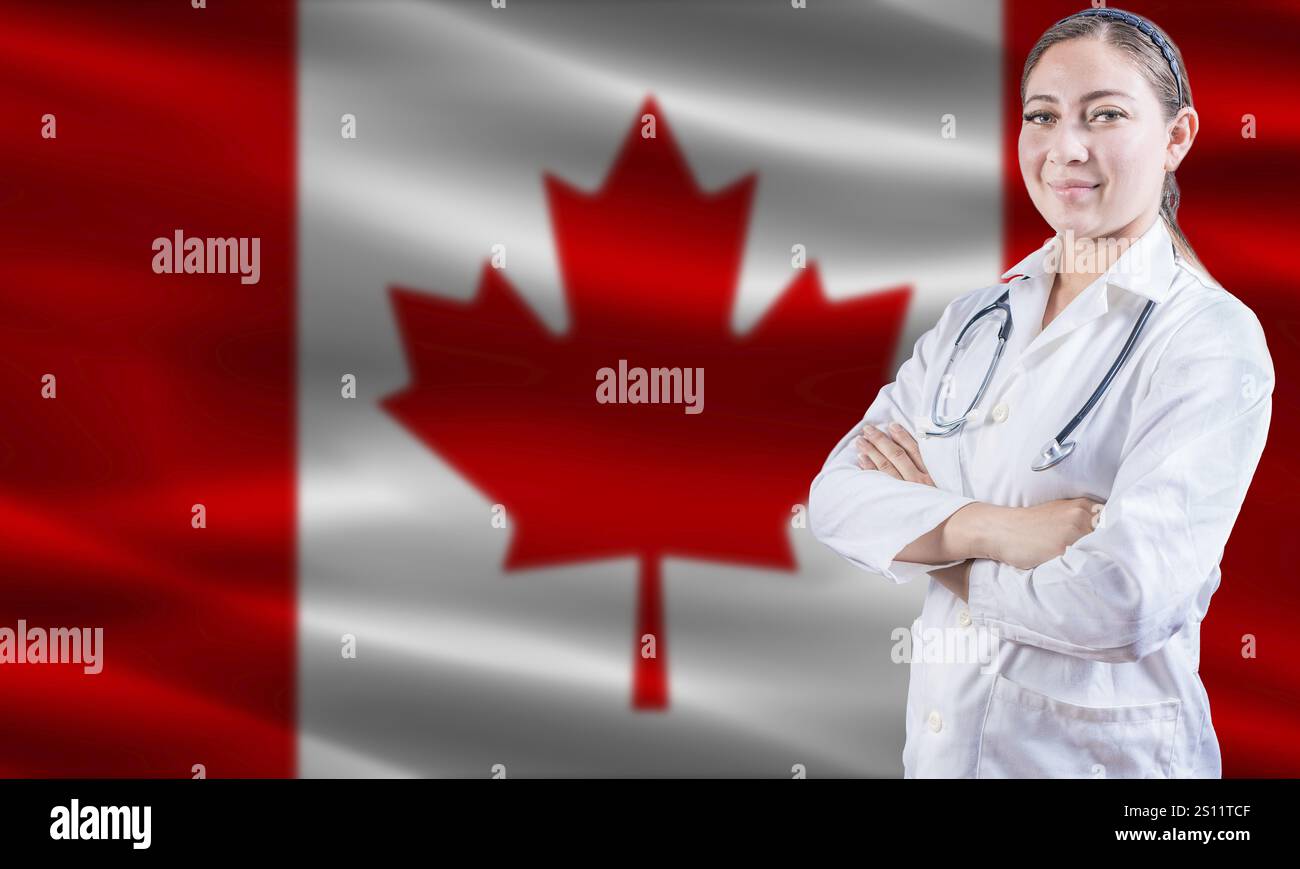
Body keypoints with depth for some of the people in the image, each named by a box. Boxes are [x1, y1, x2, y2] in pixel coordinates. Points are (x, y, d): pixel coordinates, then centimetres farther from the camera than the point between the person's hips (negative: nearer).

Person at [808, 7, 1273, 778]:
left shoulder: (1212, 340, -13)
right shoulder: (974, 319, 6)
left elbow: (1125, 599, -24)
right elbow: (836, 496, -3)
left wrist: (931, 526, -10)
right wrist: (984, 528, -21)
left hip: (1104, 749, -5)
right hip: (940, 737, 6)